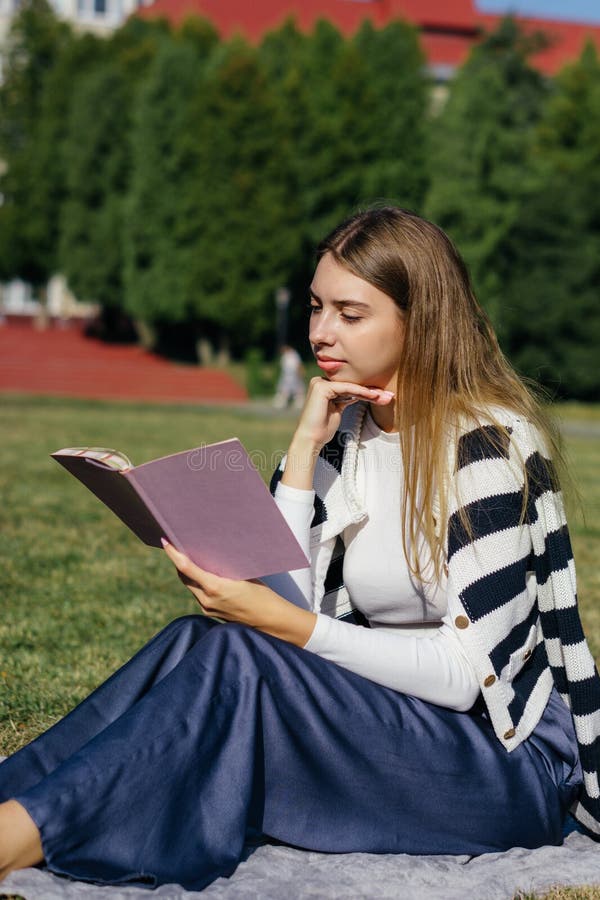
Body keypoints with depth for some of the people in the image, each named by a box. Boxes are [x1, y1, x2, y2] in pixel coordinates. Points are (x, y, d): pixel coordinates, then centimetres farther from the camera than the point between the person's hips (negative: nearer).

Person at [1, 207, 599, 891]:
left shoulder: (488, 444, -16)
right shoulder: (349, 430, 5)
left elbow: (464, 673, -21)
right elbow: (284, 591, -5)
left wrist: (290, 626, -27)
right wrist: (305, 444, -10)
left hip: (514, 758, -6)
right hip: (393, 716, 6)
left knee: (232, 662, -27)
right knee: (200, 641, -18)